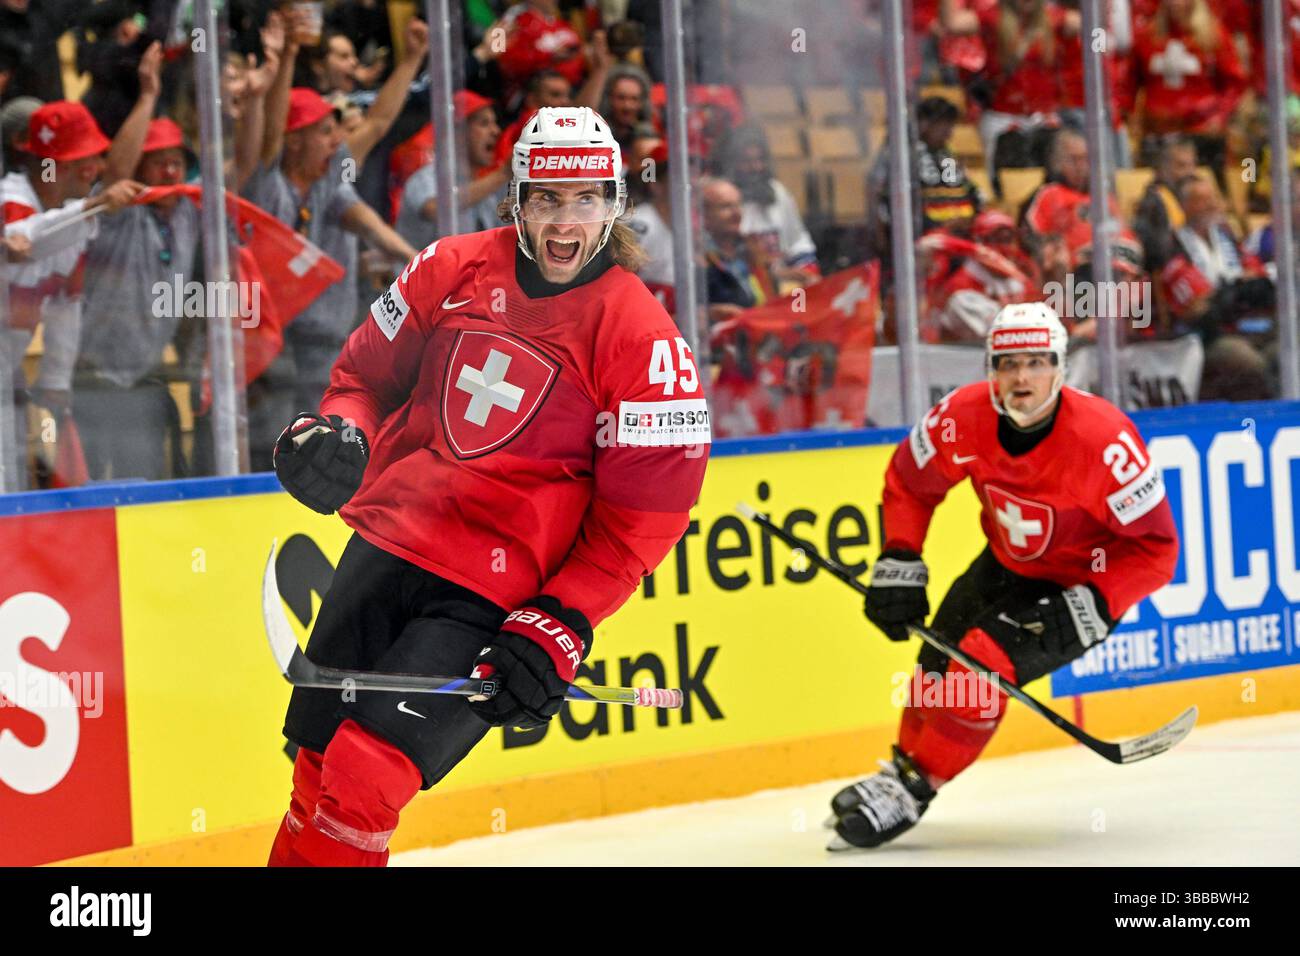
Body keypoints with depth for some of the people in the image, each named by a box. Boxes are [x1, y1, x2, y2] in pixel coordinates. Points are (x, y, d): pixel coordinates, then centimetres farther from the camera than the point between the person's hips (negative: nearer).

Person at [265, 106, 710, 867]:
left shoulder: (644, 340, -9)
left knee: (363, 777, -16)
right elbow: (370, 369, 16)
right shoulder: (453, 270, 2)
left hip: (494, 599, -4)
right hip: (387, 541, 5)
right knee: (318, 767, 10)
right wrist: (339, 434, -6)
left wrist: (562, 625, -12)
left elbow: (646, 509, -7)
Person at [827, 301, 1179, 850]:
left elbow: (1155, 547, -25)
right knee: (938, 662, 8)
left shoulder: (1103, 439, -33)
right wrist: (898, 565, -7)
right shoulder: (965, 418, -20)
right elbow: (909, 479, 1)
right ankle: (903, 766, 38)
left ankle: (907, 795, -6)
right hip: (1006, 564, 6)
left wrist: (1088, 609, -31)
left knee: (981, 663, -21)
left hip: (1082, 581, -5)